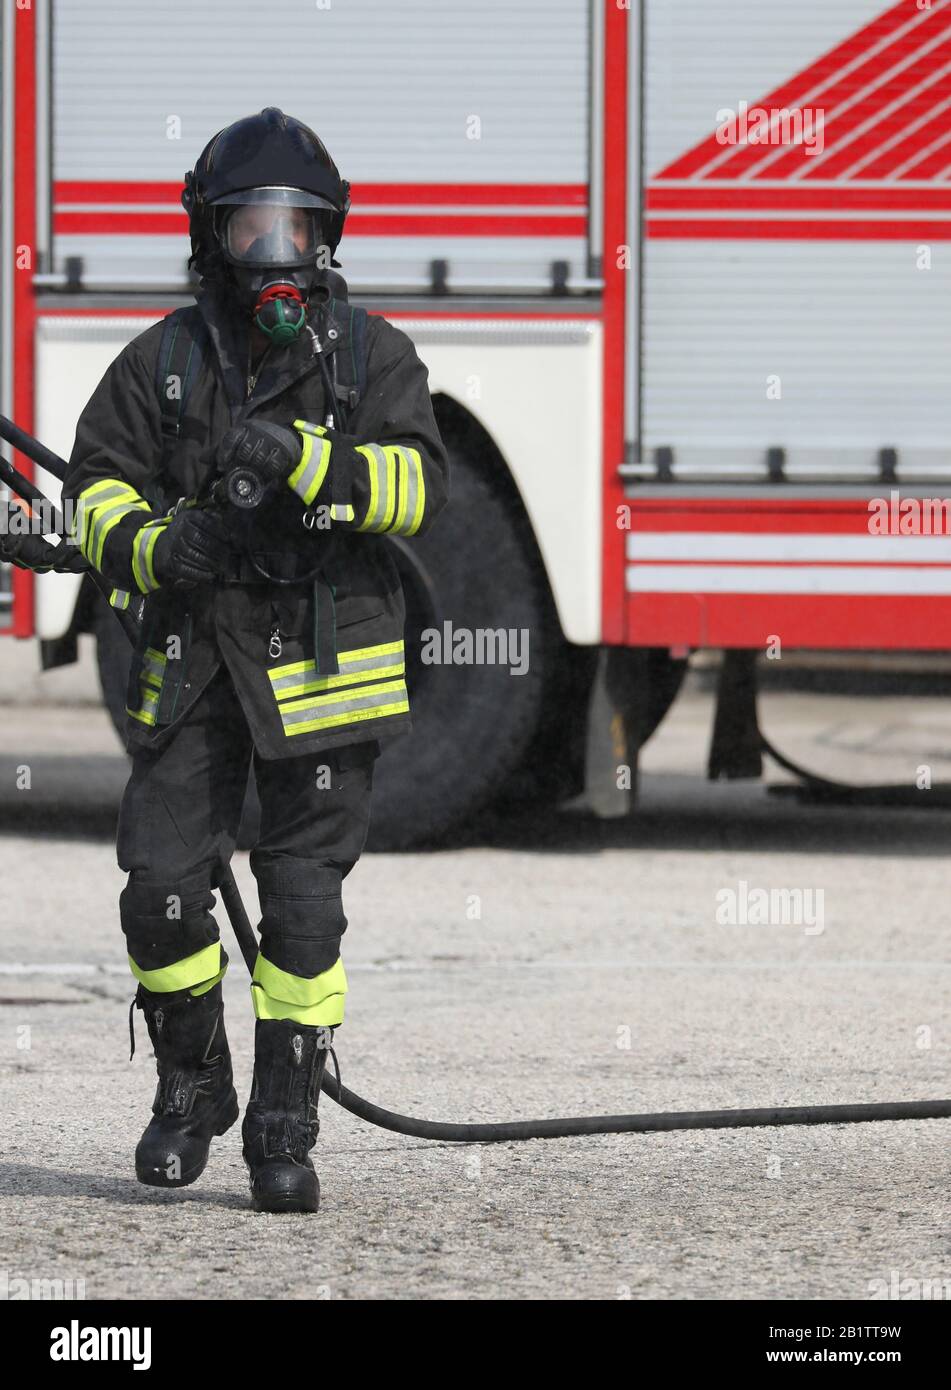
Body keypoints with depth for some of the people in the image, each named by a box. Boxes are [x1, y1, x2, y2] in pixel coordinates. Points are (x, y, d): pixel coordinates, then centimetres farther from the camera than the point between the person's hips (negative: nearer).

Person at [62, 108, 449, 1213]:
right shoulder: (165, 359, 8)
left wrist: (304, 457, -24)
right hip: (190, 662, 1)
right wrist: (151, 545, -13)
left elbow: (420, 488, -9)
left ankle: (284, 1128, 8)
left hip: (320, 664, -1)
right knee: (163, 889, -5)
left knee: (304, 905, -1)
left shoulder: (371, 355, 3)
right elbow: (97, 486, 8)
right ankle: (192, 1087, 18)